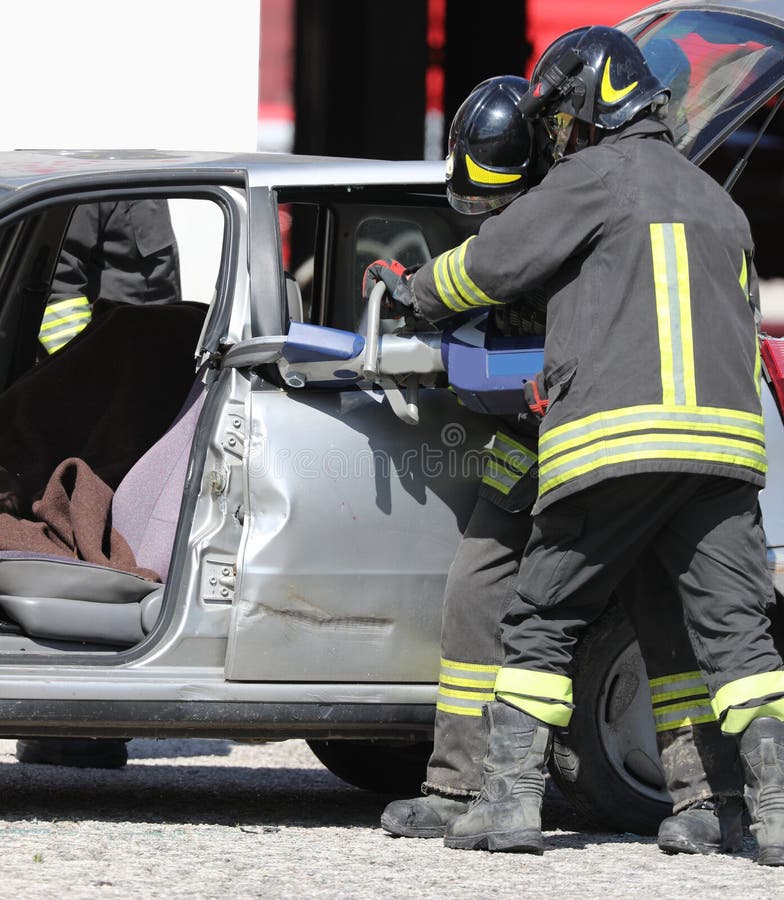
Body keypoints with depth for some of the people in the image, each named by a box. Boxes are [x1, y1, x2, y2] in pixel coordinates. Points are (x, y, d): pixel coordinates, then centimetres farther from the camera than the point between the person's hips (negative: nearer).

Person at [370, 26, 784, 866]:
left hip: (610, 443, -5)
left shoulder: (596, 176, 3)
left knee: (540, 623, 7)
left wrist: (416, 291, 24)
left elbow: (491, 262, 6)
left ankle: (511, 797, 3)